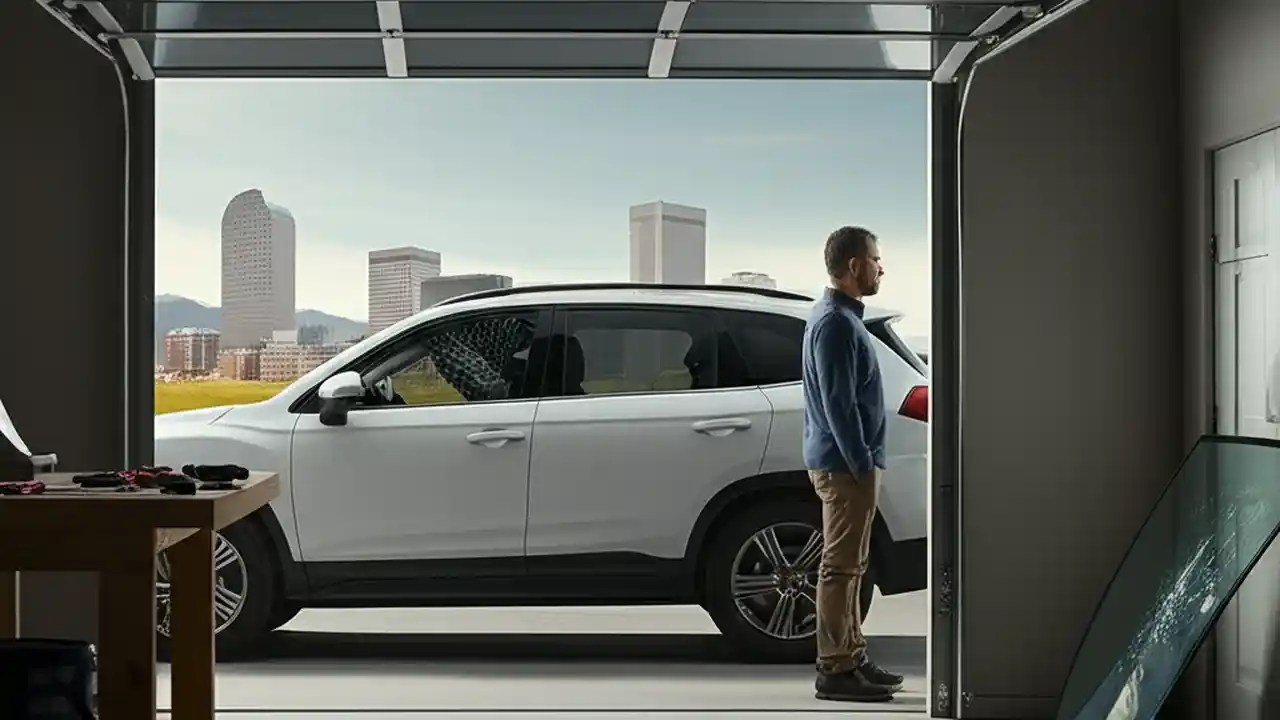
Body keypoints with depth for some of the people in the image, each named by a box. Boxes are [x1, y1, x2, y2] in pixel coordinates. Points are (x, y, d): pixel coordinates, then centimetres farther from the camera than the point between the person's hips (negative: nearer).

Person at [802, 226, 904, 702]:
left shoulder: (839, 317, 17)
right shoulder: (836, 322, -16)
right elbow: (837, 403, -21)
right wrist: (861, 464, -20)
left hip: (844, 461, 10)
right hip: (844, 463, -10)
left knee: (848, 566, 14)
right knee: (841, 567, -6)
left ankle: (851, 661, 21)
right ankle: (835, 670, -2)